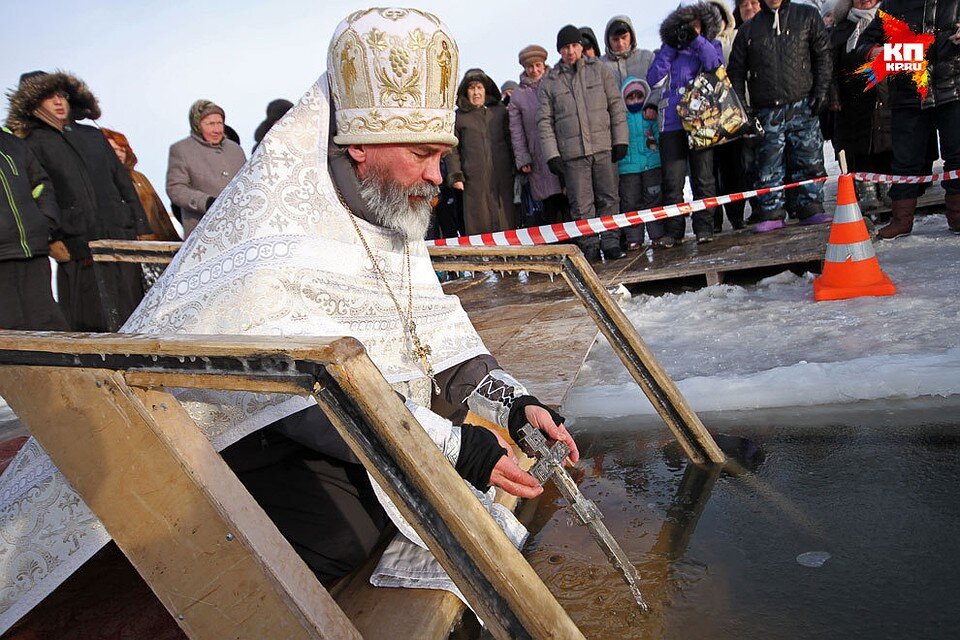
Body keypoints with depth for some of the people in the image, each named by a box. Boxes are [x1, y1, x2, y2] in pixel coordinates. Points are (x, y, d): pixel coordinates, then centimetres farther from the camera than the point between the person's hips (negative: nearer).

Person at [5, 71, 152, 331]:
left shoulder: (92, 135, 19)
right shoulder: (33, 144, 5)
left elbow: (123, 182, 19)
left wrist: (142, 227, 14)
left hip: (121, 236, 4)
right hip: (78, 244, -4)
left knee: (129, 315, 3)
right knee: (88, 322, -1)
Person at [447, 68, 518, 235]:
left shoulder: (500, 110, 14)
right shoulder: (459, 116, 8)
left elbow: (511, 140, 16)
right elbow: (452, 150, 6)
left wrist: (516, 167, 8)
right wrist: (456, 176, -3)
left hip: (503, 177, 2)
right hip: (474, 179, -2)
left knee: (507, 222, 0)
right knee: (479, 226, -3)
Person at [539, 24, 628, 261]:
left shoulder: (599, 69, 9)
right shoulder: (549, 81, 7)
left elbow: (616, 105, 9)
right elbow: (544, 120, 5)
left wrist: (620, 140, 2)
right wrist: (552, 155, -4)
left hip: (603, 146, 1)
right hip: (572, 153, -1)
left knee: (609, 198, 1)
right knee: (582, 205, -1)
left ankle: (610, 242, 10)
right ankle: (590, 247, 8)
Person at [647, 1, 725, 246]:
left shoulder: (710, 46, 14)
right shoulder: (668, 52, 15)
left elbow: (716, 66, -7)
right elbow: (654, 80, 2)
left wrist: (696, 40, -7)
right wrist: (669, 48, -1)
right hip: (672, 124, 1)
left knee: (703, 178, 1)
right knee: (672, 181, -3)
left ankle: (704, 227, 8)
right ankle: (673, 231, 4)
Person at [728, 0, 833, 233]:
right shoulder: (748, 30, 10)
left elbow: (823, 55, 9)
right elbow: (736, 71, 11)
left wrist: (820, 91, -1)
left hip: (803, 106, 0)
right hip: (766, 110, 0)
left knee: (809, 160, -1)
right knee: (769, 164, -2)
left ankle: (810, 208, 7)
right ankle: (772, 213, 3)